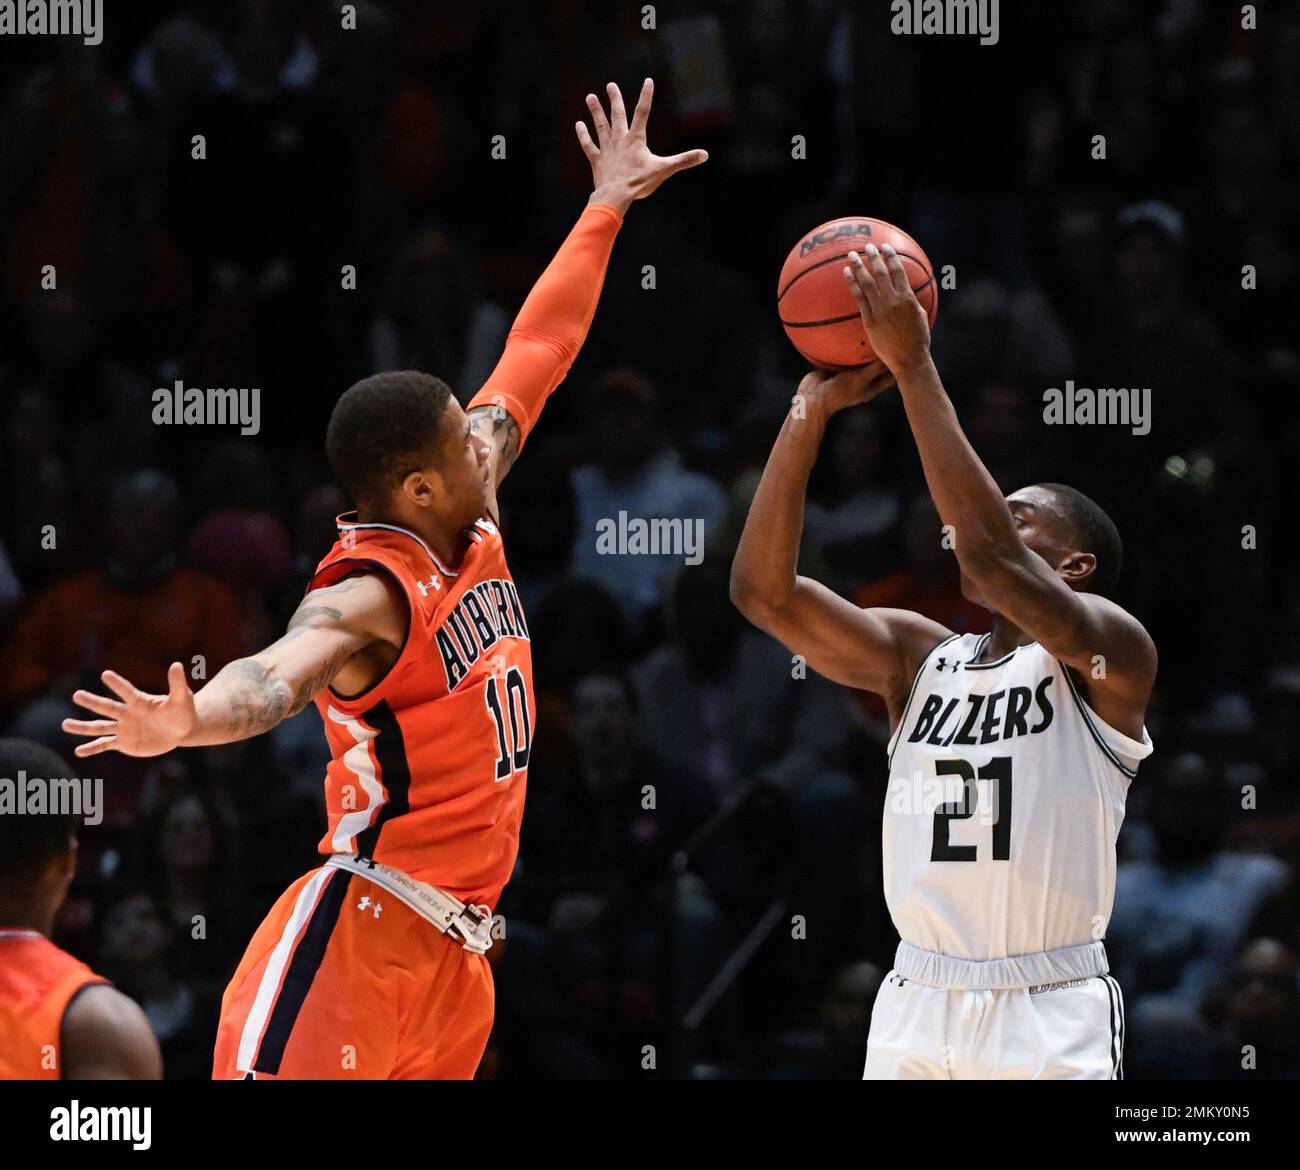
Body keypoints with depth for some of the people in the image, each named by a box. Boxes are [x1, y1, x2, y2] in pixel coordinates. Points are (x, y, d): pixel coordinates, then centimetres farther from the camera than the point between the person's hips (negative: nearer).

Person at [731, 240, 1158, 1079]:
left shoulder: (1111, 655, -4)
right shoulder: (918, 657, 12)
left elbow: (990, 557, -21)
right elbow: (765, 590, 1)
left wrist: (914, 367, -20)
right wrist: (813, 410, -6)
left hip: (1050, 1017, -5)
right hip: (917, 1007, 5)